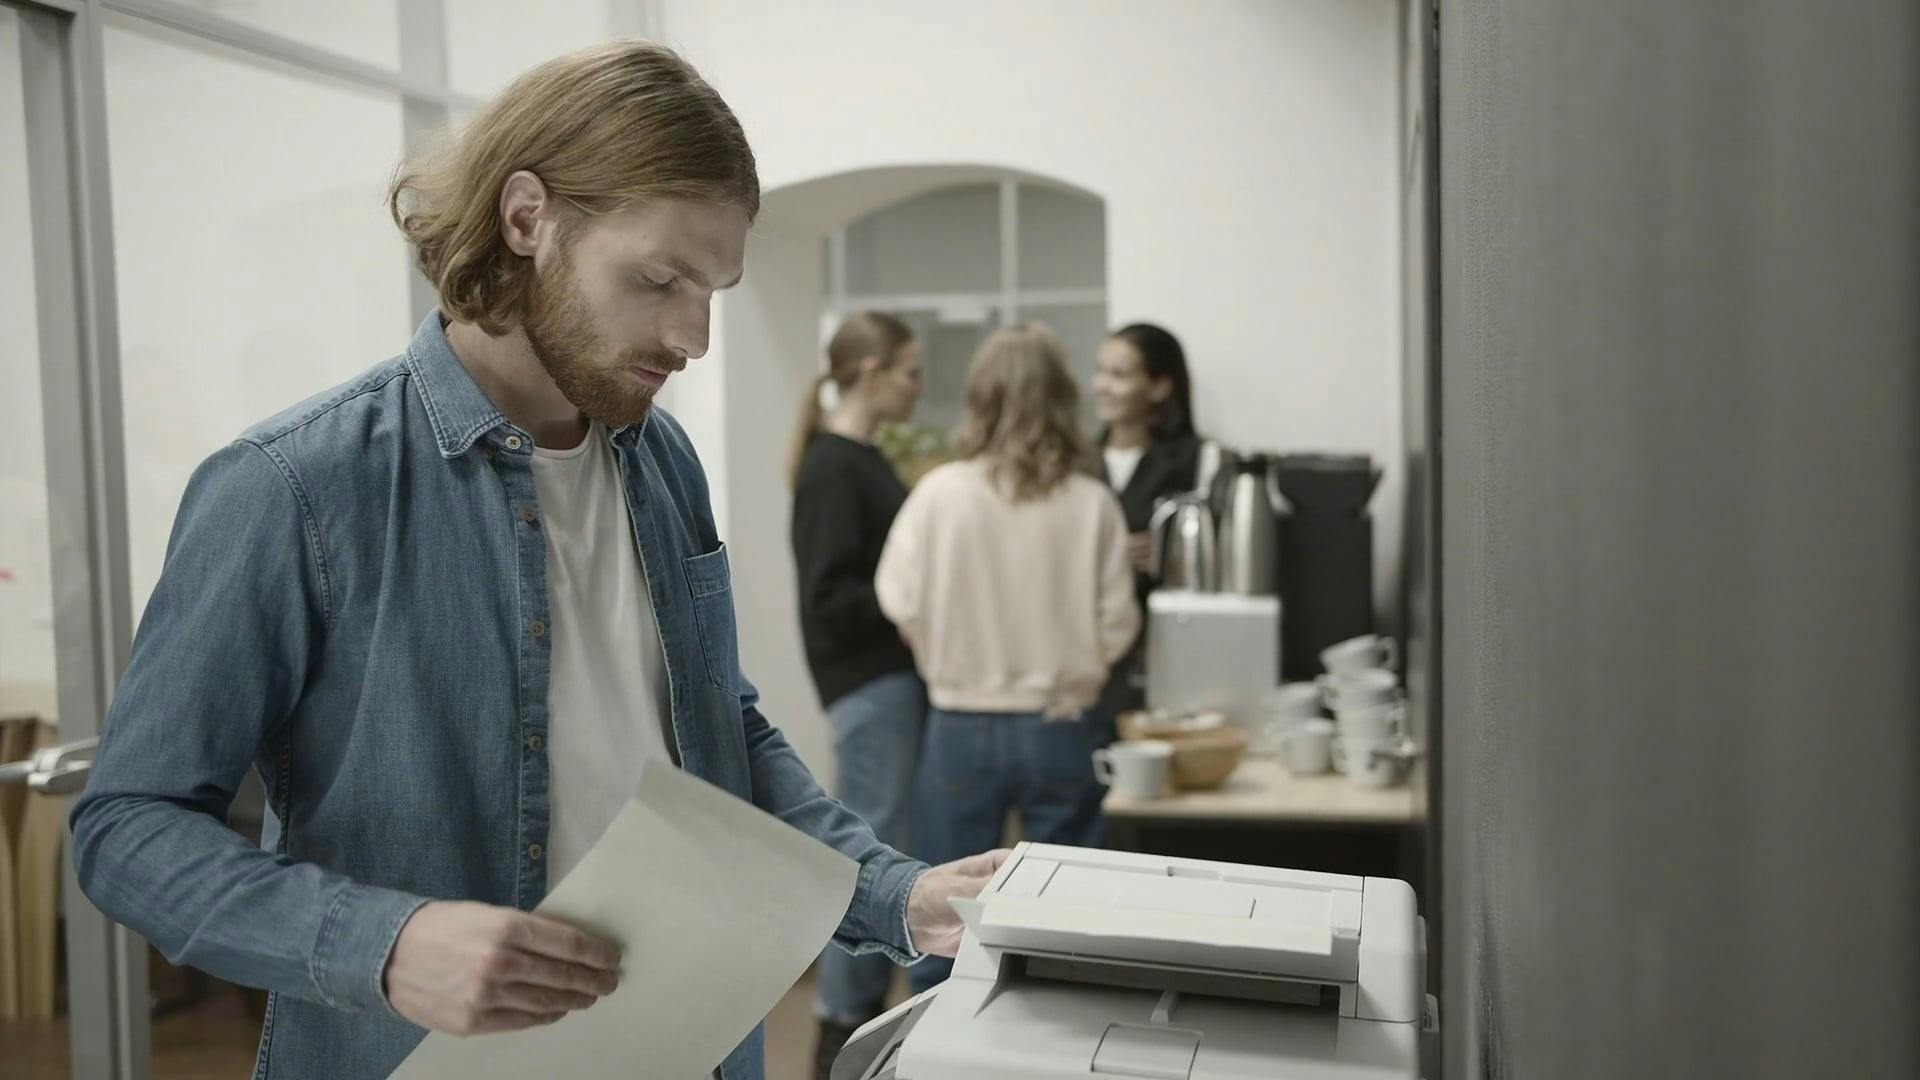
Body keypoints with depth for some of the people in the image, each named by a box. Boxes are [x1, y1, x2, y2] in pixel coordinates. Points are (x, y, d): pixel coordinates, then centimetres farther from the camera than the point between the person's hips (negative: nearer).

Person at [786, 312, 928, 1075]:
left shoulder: (864, 462, 14)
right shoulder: (832, 470, -14)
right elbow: (831, 598, -19)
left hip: (895, 678, 9)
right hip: (868, 684, -9)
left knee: (887, 853, 13)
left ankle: (866, 1017, 22)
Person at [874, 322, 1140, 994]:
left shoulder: (941, 493, -11)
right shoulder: (1092, 504, -10)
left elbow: (901, 604, -5)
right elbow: (1116, 626, -7)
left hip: (962, 726, 0)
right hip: (1062, 727, 0)